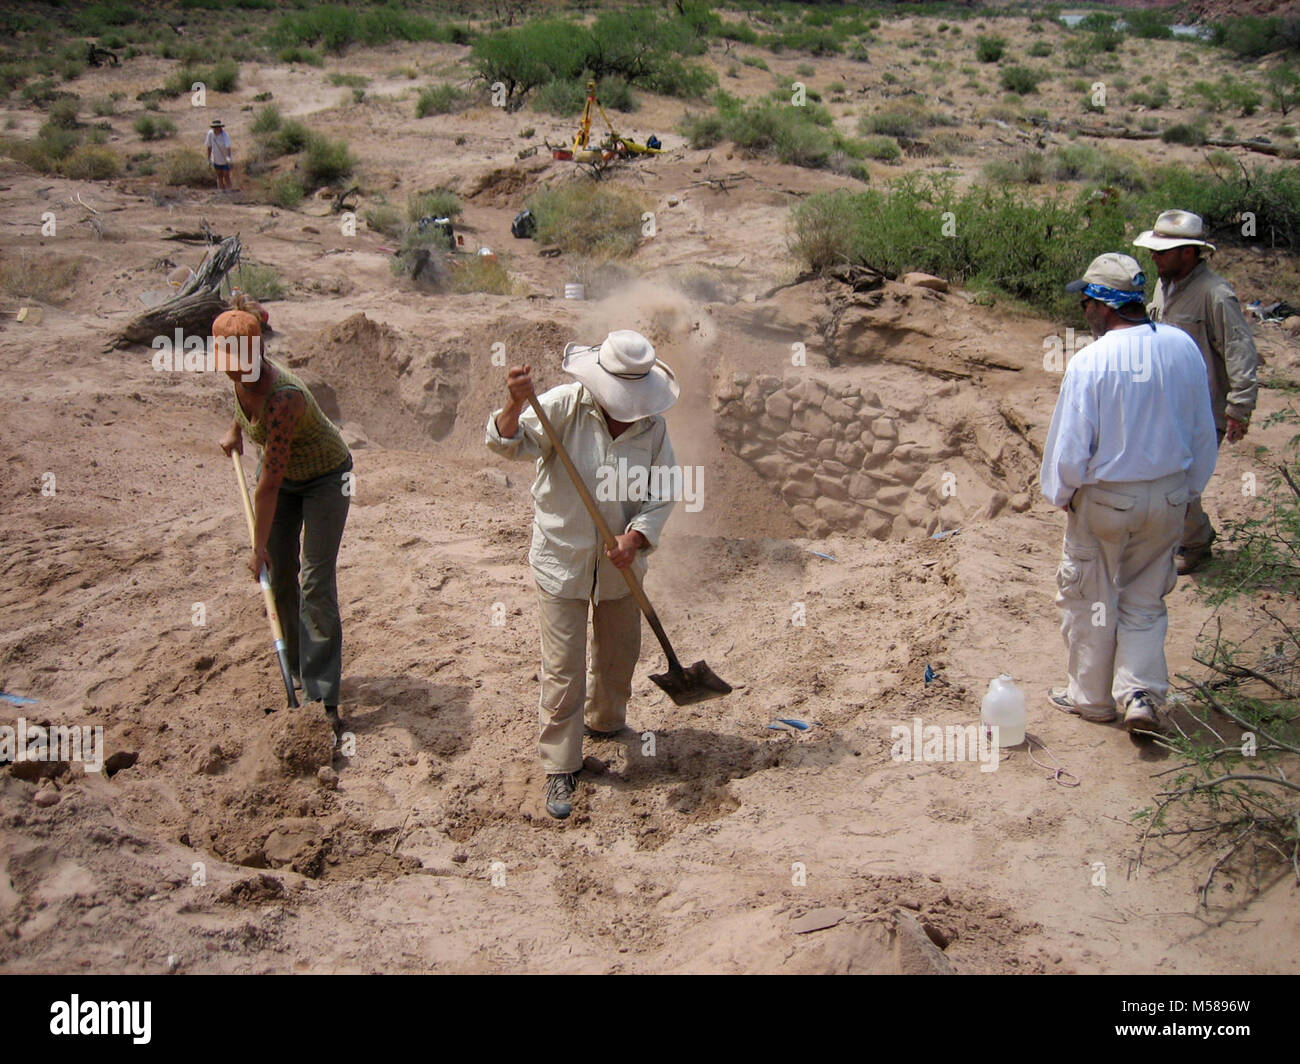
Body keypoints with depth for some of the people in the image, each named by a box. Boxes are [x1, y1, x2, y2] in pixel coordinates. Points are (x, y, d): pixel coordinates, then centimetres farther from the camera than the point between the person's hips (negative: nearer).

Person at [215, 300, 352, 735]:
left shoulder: (282, 398, -38)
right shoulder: (243, 379, -14)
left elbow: (269, 484, -33)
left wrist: (259, 546, -28)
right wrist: (235, 430, 11)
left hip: (325, 477, -8)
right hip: (282, 473, 8)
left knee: (316, 583, -14)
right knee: (280, 577, 9)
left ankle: (323, 697, -12)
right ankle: (296, 671, 26)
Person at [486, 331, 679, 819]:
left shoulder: (652, 426, -6)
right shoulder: (562, 407, -15)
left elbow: (662, 494, -4)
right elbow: (507, 444, -22)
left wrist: (636, 537, -21)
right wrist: (516, 405, -42)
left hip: (619, 565, 4)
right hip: (562, 559, -4)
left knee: (619, 654, 22)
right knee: (562, 670, -1)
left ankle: (604, 720, 51)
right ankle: (560, 768, 12)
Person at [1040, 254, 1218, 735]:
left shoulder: (1090, 362, -22)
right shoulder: (1183, 347, -6)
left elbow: (1070, 447, -17)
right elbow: (1203, 431, 4)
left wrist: (1060, 493, 2)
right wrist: (1189, 488, 18)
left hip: (1104, 499, -4)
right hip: (1169, 496, 5)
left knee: (1091, 598, 14)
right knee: (1145, 599, 19)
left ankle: (1092, 696, 27)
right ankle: (1141, 692, 10)